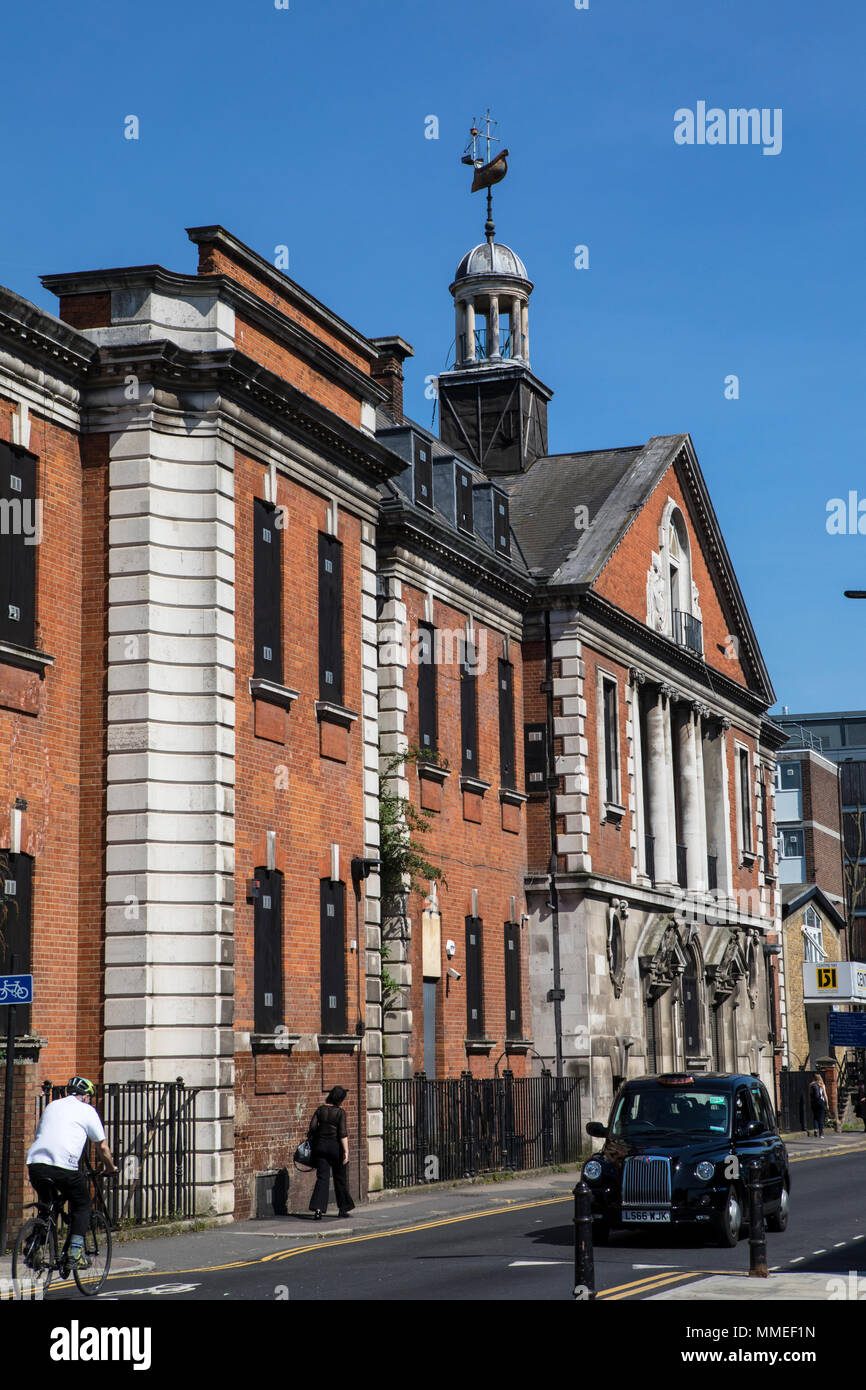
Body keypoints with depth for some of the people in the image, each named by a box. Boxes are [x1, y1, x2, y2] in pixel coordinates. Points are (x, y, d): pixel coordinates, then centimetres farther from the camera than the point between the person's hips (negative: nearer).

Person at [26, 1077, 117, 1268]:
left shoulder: (51, 1106, 27)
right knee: (82, 1205, 16)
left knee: (45, 1206, 26)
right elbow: (103, 1146, 17)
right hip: (64, 1165, -4)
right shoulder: (87, 1110, 12)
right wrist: (111, 1168, 34)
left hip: (35, 1161, 5)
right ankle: (75, 1252, 6)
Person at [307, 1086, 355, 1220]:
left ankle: (318, 1208, -14)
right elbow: (343, 1133, -14)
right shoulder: (340, 1112, -8)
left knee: (322, 1177, 1)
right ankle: (344, 1208, 20)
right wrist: (346, 1151, -14)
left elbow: (312, 1127, -2)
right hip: (335, 1146, -3)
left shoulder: (320, 1110, 3)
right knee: (340, 1178, 11)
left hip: (320, 1145, 3)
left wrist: (311, 1139, 12)